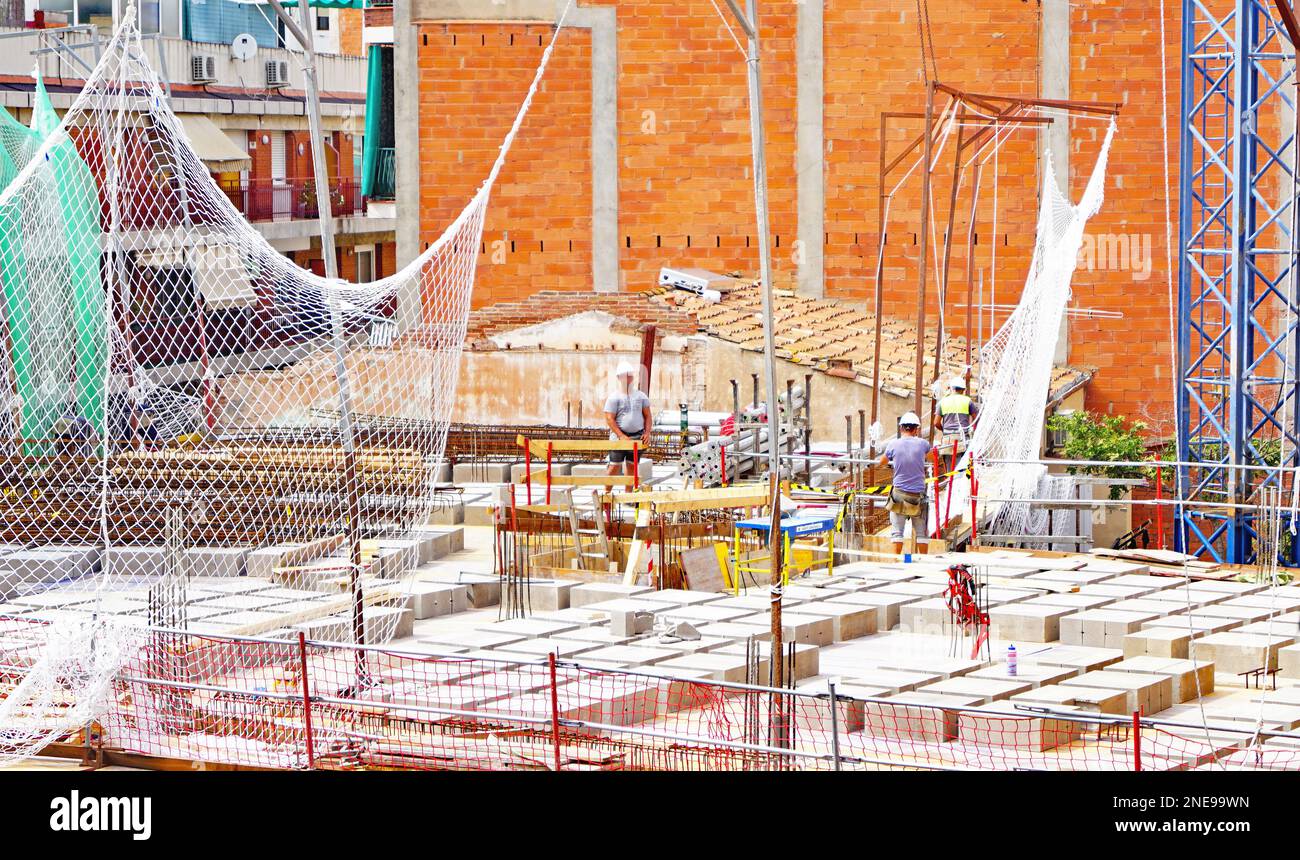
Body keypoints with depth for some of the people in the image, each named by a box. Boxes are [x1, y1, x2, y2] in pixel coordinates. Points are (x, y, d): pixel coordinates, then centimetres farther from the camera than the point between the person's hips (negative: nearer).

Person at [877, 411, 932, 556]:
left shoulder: (893, 445, -4)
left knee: (897, 530, 4)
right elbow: (932, 456, 22)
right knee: (921, 531, 10)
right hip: (918, 494, 1)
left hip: (899, 493, -1)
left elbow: (882, 462, 15)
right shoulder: (922, 443, -3)